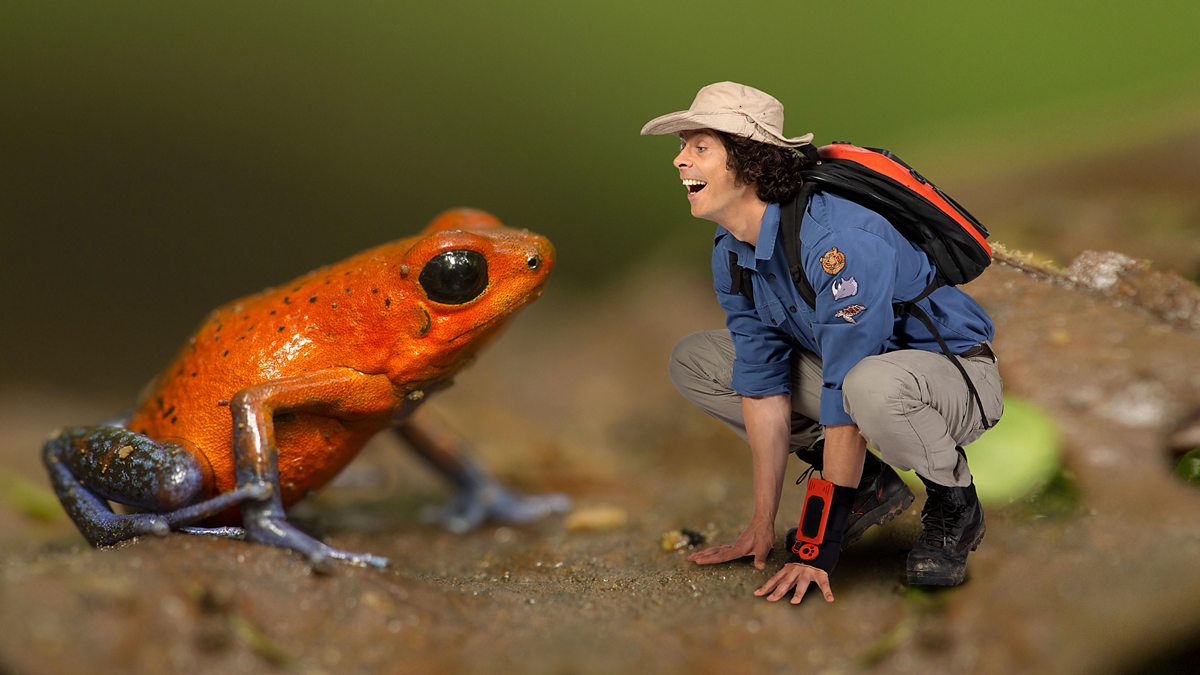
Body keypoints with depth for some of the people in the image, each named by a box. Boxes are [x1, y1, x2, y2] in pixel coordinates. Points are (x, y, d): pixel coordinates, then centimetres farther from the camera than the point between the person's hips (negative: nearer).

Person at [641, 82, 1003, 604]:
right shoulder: (731, 254, -6)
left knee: (872, 384, -43)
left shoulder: (836, 242, -33)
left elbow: (845, 404, -33)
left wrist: (816, 550, -30)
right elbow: (764, 385, -7)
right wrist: (762, 525, -9)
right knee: (693, 361, 0)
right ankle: (868, 487, 6)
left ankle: (954, 506, -8)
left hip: (956, 375, -8)